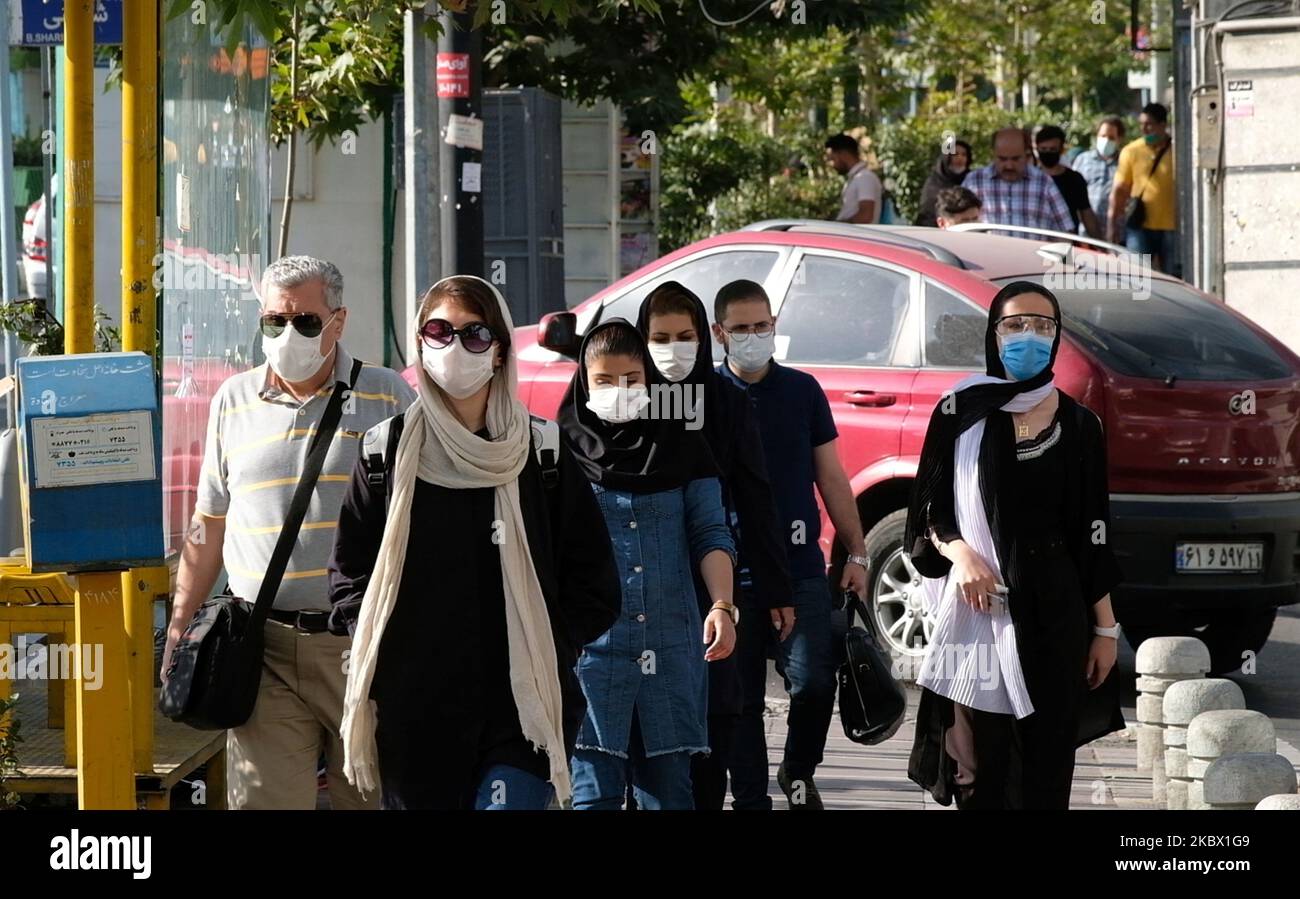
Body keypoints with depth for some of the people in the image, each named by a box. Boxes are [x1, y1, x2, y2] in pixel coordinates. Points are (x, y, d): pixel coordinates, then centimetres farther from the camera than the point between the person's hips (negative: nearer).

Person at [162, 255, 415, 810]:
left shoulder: (386, 395, 4)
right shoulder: (233, 401, 12)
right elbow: (208, 526, 19)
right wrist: (177, 628, 14)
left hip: (364, 644, -1)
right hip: (265, 649, 2)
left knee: (370, 796, 3)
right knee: (263, 798, -7)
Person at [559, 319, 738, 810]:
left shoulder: (683, 446, 11)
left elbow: (710, 535, 7)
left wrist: (722, 606, -9)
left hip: (670, 645, 2)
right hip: (591, 642, -2)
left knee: (668, 787, 3)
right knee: (595, 791, -9)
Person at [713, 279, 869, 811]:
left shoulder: (803, 391, 8)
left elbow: (831, 478, 12)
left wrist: (856, 553, 8)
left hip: (801, 567, 1)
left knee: (813, 682, -10)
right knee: (742, 697, 3)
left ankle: (799, 772, 15)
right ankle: (750, 798, 14)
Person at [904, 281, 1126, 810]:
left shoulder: (1078, 426, 7)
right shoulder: (961, 413, 3)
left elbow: (1093, 535, 8)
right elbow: (930, 513, 5)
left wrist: (1105, 628, 5)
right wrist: (958, 551, -16)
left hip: (1054, 611, 1)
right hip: (979, 608, -1)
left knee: (1047, 762, -3)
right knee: (984, 761, -5)